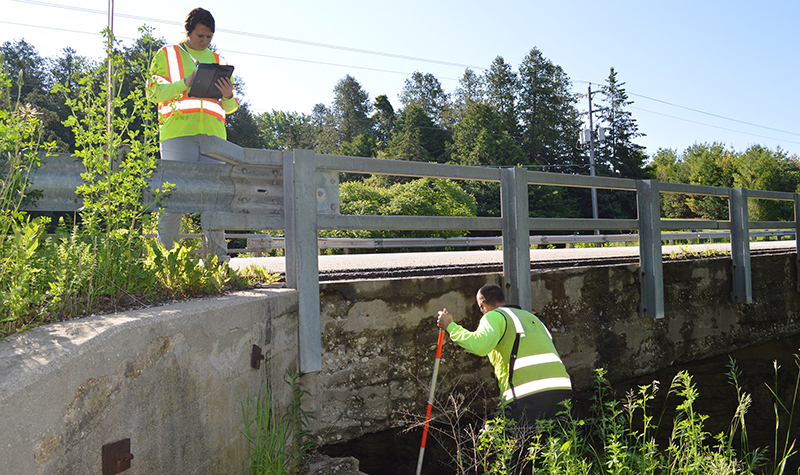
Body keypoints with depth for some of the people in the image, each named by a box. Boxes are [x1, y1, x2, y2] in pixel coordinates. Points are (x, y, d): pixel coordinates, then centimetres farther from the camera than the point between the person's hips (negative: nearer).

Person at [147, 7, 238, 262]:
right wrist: (184, 84, -10)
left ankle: (219, 258, 3)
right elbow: (153, 91, 5)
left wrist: (228, 96, -2)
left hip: (213, 135, 3)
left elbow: (230, 107, 21)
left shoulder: (218, 61, 23)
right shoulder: (167, 55, 15)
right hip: (177, 133, -3)